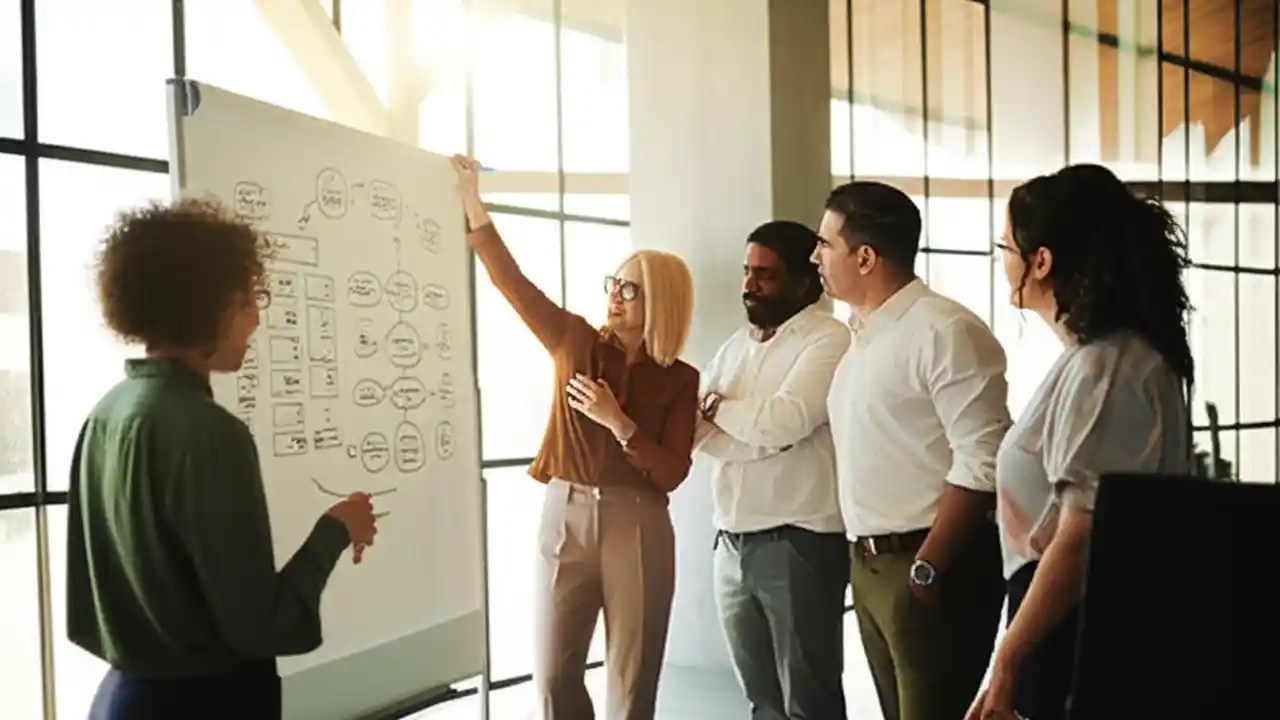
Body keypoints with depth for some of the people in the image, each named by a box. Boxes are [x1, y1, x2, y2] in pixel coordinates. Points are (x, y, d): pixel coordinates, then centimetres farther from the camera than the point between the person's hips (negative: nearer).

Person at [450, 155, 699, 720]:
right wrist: (472, 203, -10)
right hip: (565, 516, 2)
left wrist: (617, 421, -18)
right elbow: (511, 281, -3)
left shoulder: (679, 379, 0)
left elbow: (671, 473, -7)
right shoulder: (576, 343, 4)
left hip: (637, 526, -1)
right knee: (553, 674, 5)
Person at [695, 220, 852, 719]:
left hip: (799, 544, -7)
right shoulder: (735, 346, 14)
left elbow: (783, 420, -21)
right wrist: (757, 436, -13)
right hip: (731, 544, 7)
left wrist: (716, 405, -3)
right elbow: (697, 431, 4)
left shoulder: (829, 341, -8)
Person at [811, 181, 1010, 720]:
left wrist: (927, 569, -19)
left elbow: (983, 463, -20)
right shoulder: (864, 336, 13)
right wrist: (866, 558, 11)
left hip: (930, 569, -8)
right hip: (871, 564, 9)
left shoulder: (945, 331, -15)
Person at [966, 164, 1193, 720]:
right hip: (1091, 618, 9)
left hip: (1073, 625, -9)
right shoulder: (1120, 354, 12)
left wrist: (1006, 664, -19)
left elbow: (1081, 537, -23)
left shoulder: (1102, 370, -19)